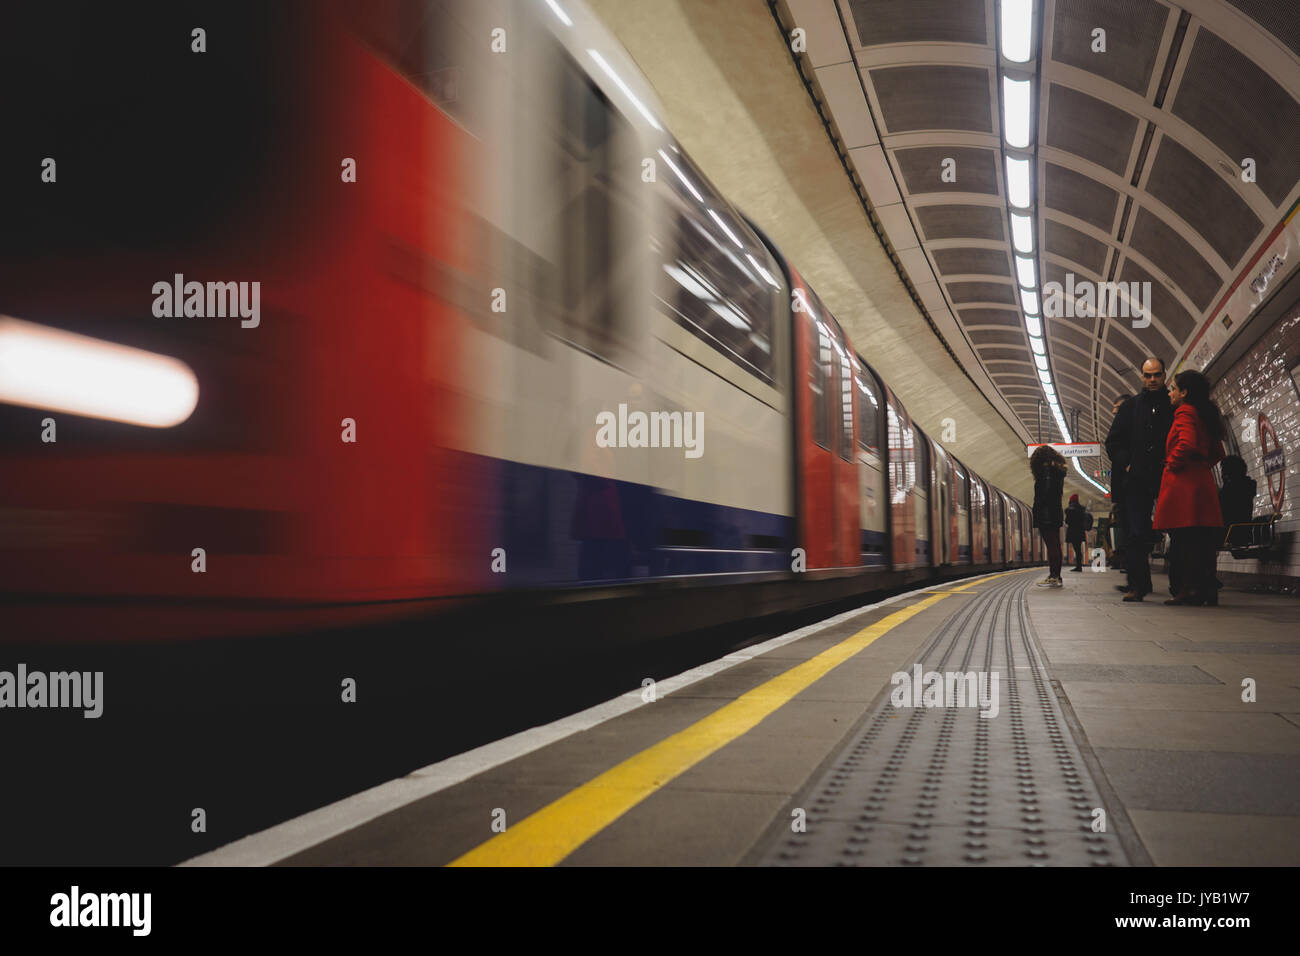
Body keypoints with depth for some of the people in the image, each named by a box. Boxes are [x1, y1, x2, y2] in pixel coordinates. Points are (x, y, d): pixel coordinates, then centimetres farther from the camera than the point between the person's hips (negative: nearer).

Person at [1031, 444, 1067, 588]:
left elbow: (1043, 495, -17)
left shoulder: (1046, 470, -10)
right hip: (1056, 513, 10)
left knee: (1051, 545, -12)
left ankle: (1053, 577, -16)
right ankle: (1056, 577, 15)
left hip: (1045, 515, -10)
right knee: (1055, 545, 11)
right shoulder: (1058, 471, 18)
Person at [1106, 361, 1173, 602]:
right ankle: (1137, 584, 0)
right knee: (1136, 534, -3)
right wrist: (1126, 463, 0)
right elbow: (1113, 441, 13)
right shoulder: (1130, 406, 13)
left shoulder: (1175, 405, 8)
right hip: (1138, 480, 1)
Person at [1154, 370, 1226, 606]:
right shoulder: (1205, 414, 20)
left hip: (1184, 482, -9)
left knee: (1183, 540, -8)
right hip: (1203, 482, 9)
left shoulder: (1184, 412, -7)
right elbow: (1217, 452, 25)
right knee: (1202, 540, 8)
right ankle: (1206, 590, 9)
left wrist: (1171, 463, -10)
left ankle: (1188, 589, -10)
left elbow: (1186, 444, -23)